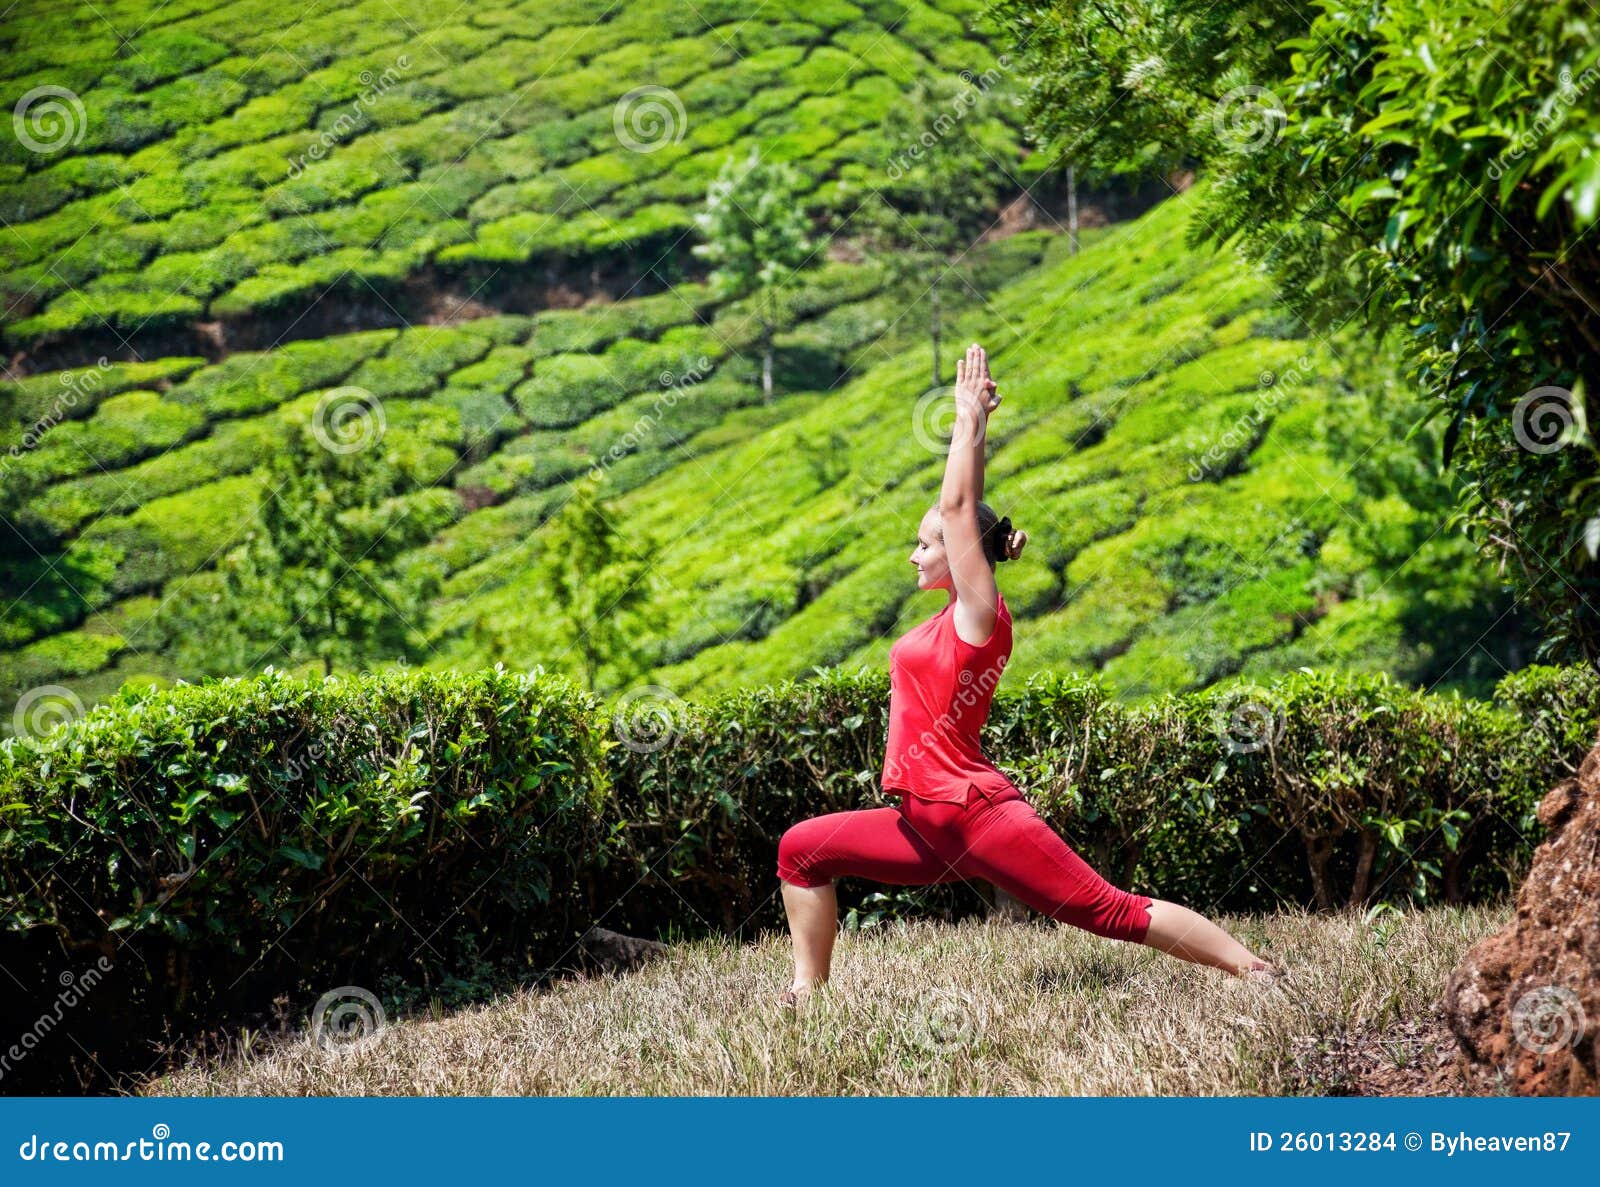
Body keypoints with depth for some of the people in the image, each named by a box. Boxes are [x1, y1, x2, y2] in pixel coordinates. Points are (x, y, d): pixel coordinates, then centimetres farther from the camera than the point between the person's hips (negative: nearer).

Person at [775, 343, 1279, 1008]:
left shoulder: (980, 612, -9)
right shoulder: (956, 616, 14)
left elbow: (958, 508, -11)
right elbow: (962, 510, 20)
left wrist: (970, 419, -4)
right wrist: (972, 423, 20)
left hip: (974, 812, -9)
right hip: (929, 828, 9)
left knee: (1114, 913, -9)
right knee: (802, 850, 8)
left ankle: (1257, 972, -3)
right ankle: (807, 989, 9)